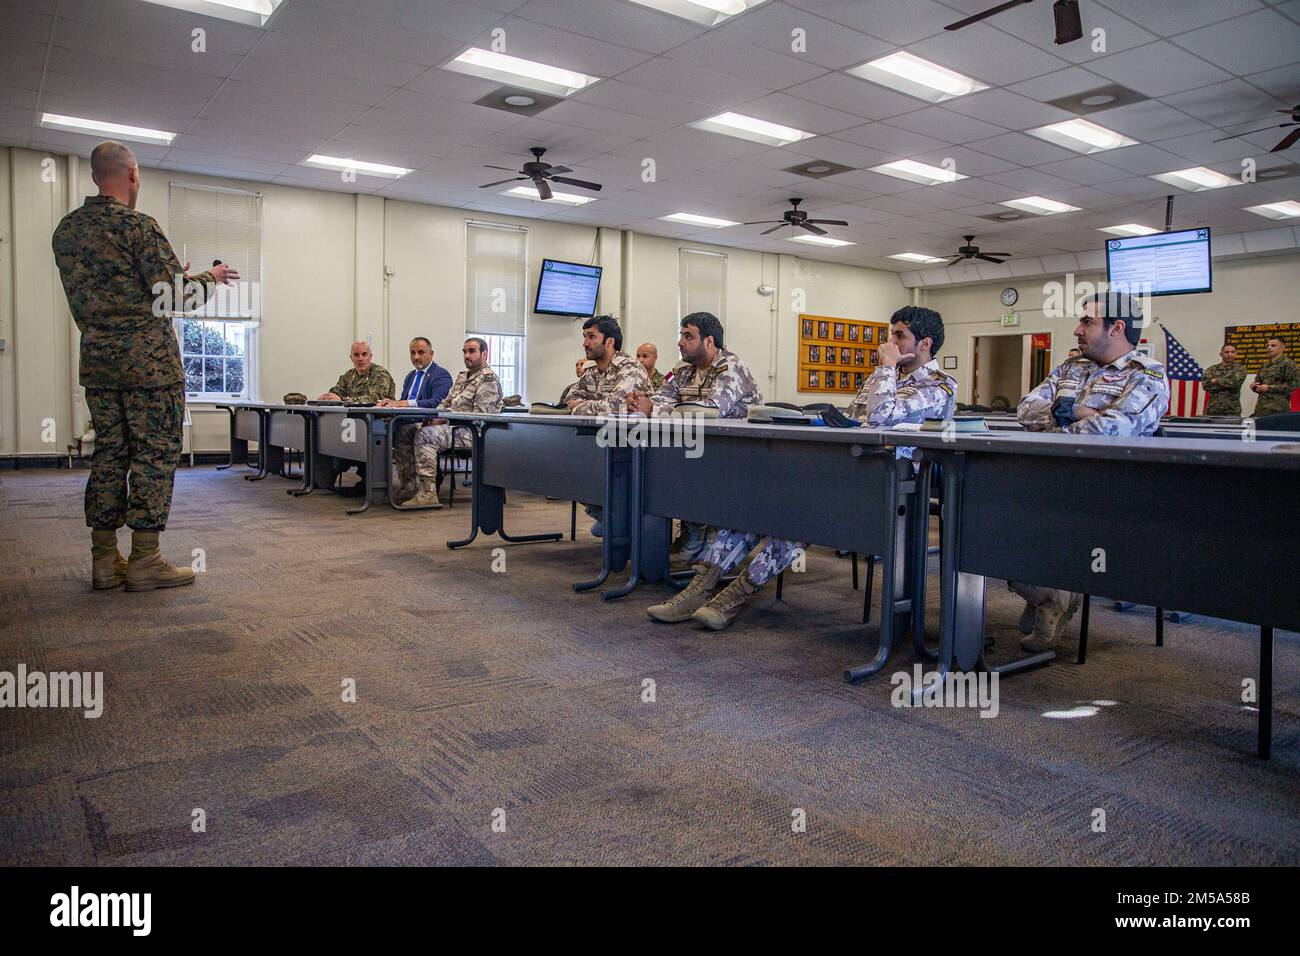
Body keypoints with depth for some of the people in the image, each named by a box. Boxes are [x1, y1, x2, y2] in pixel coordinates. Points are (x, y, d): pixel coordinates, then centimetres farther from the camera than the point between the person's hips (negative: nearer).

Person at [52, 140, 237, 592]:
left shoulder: (66, 230, 12)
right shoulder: (139, 226, -11)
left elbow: (97, 290, 18)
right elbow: (177, 293, -13)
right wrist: (211, 277, 7)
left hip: (97, 362, 7)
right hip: (149, 362, -7)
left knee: (109, 454, 10)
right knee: (155, 456, -2)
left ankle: (104, 560, 12)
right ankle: (144, 559, -1)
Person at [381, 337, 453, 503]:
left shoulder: (441, 375, -2)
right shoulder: (410, 375, 26)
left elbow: (437, 402, -18)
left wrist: (408, 403, -27)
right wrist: (392, 402, -1)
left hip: (426, 422, -7)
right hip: (407, 421, 7)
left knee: (403, 432, -33)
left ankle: (408, 486, -28)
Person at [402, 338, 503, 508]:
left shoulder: (488, 379, -8)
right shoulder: (462, 377, 23)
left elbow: (479, 415, -17)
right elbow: (446, 404, 23)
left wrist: (443, 420, -16)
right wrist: (434, 417, 0)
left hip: (472, 432, -9)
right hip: (456, 427, 9)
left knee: (425, 436, -26)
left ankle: (428, 493, -24)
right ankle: (412, 487, -8)